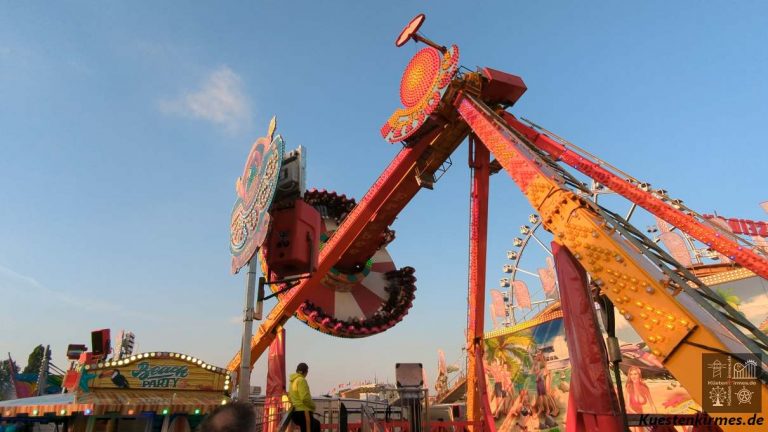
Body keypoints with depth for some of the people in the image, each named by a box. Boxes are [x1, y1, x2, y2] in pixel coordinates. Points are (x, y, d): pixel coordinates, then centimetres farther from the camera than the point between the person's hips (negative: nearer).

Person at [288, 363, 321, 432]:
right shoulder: (301, 380, -12)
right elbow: (305, 398, -19)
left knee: (316, 424, 22)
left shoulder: (293, 381, 16)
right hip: (303, 411, -9)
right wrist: (313, 406, -3)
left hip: (296, 411, 9)